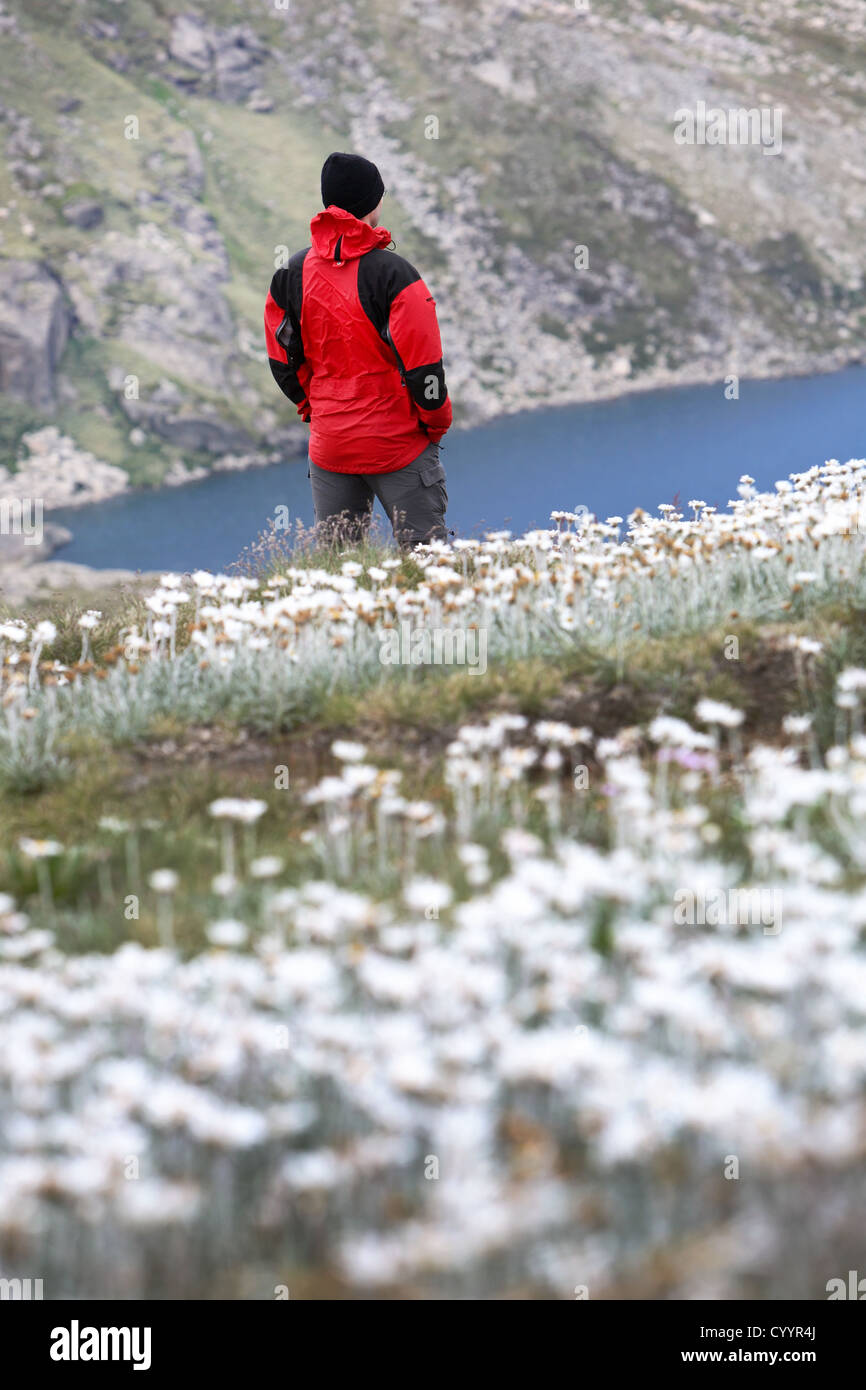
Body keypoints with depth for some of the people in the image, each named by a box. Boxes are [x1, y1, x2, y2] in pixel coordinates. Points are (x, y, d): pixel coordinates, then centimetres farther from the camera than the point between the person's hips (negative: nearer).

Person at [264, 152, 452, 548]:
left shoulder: (293, 274, 2)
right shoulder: (392, 273, -15)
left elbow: (283, 360, 9)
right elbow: (422, 363, -15)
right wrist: (436, 422, 0)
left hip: (328, 446, 5)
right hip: (398, 442, -5)